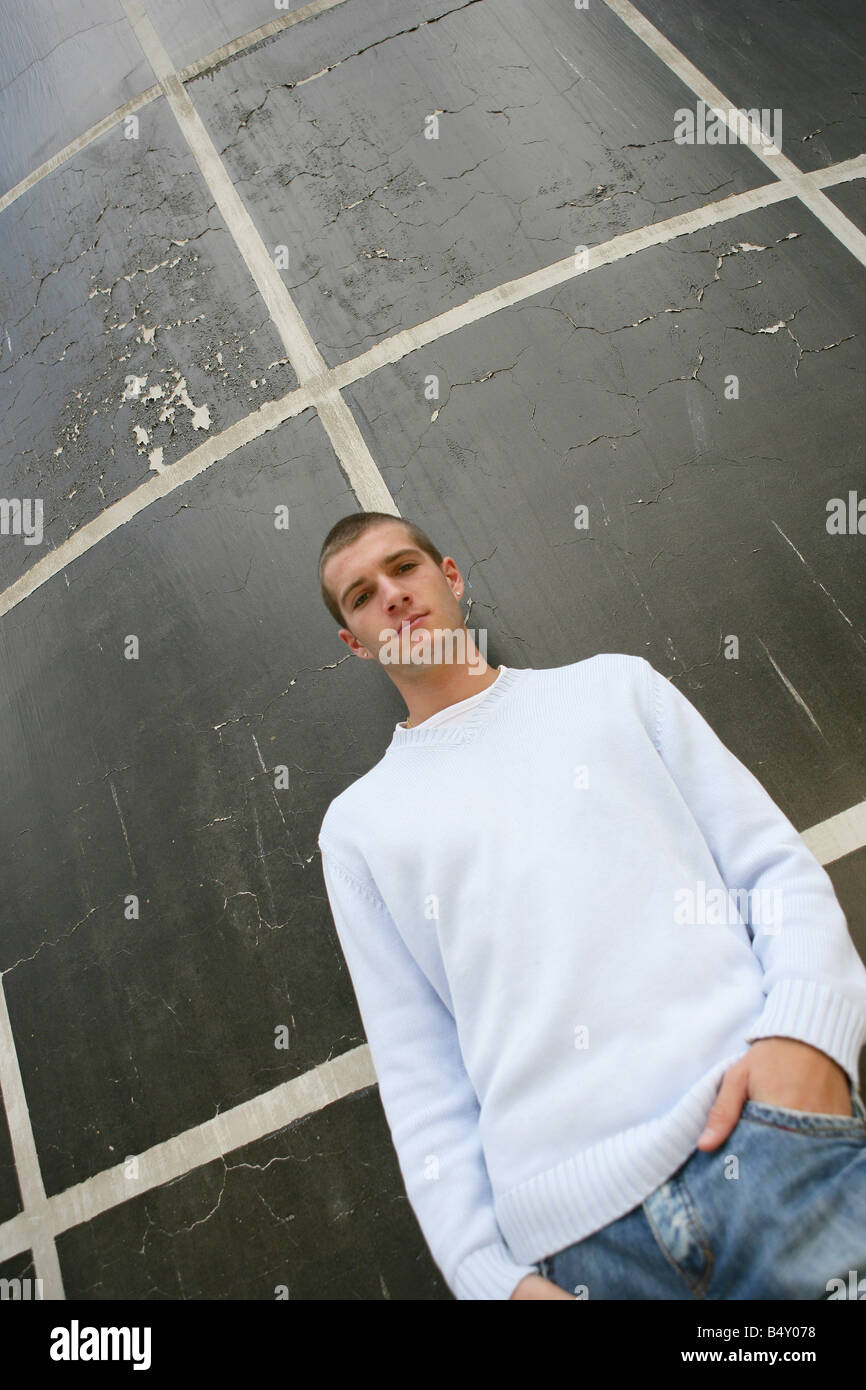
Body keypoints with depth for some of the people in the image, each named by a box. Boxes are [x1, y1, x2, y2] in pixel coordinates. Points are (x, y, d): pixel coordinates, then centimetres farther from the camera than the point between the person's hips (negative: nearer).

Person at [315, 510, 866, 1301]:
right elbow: (418, 1069, 7)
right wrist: (489, 1272, -4)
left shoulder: (613, 685, 13)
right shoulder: (357, 825, 12)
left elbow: (780, 869, 7)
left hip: (763, 1129, 1)